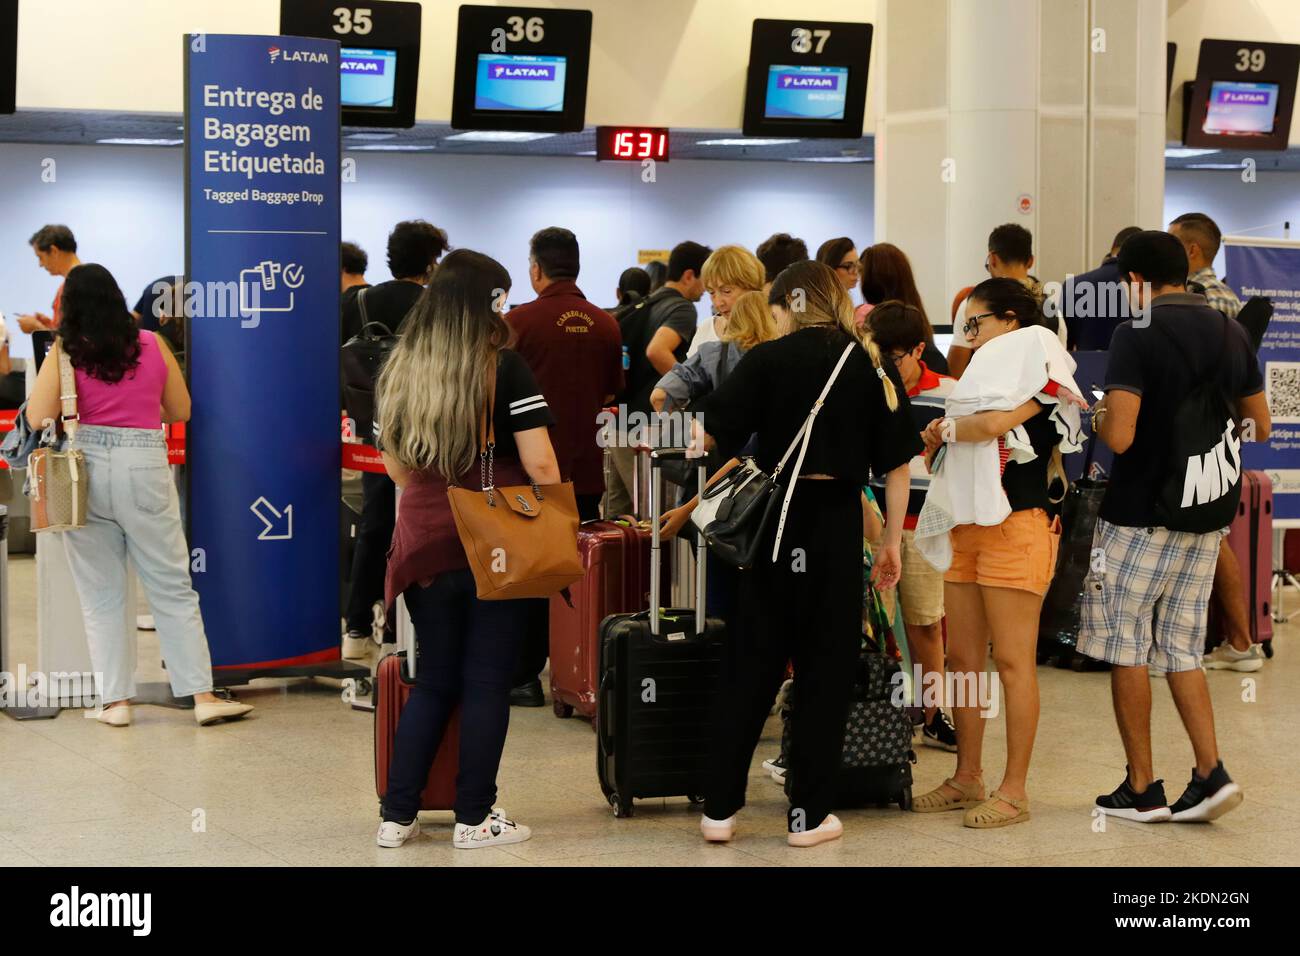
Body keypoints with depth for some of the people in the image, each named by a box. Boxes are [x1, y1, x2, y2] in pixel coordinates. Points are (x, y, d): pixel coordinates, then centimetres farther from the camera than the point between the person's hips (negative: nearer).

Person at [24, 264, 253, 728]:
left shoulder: (66, 352, -2)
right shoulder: (153, 345, 4)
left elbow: (37, 418, -8)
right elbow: (180, 410, 12)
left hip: (85, 469, -1)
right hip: (145, 469, 1)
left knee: (100, 595, 8)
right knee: (173, 589, 6)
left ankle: (116, 700, 8)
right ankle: (202, 694, 3)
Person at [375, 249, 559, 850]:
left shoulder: (399, 371, 7)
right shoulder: (505, 370, -8)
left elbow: (396, 468, 14)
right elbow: (539, 465, -12)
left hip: (425, 547, 5)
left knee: (433, 682, 14)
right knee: (487, 684, 4)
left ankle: (397, 816, 13)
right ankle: (474, 820, 9)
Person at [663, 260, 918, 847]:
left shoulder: (768, 360, -1)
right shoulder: (873, 368, 3)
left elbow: (710, 434, -6)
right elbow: (896, 463, 2)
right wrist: (892, 541, 7)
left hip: (774, 523, 0)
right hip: (838, 523, 0)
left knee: (749, 666, 8)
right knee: (825, 669, 7)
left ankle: (719, 806, 10)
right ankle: (809, 814, 9)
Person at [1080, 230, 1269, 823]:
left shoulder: (1137, 335, -15)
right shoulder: (1231, 334, 5)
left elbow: (1119, 437, -23)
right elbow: (1260, 425, 14)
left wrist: (1099, 415, -2)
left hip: (1138, 515, -6)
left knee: (1127, 650, 5)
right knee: (1181, 651, 14)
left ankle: (1142, 789, 9)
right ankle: (1210, 772, 3)